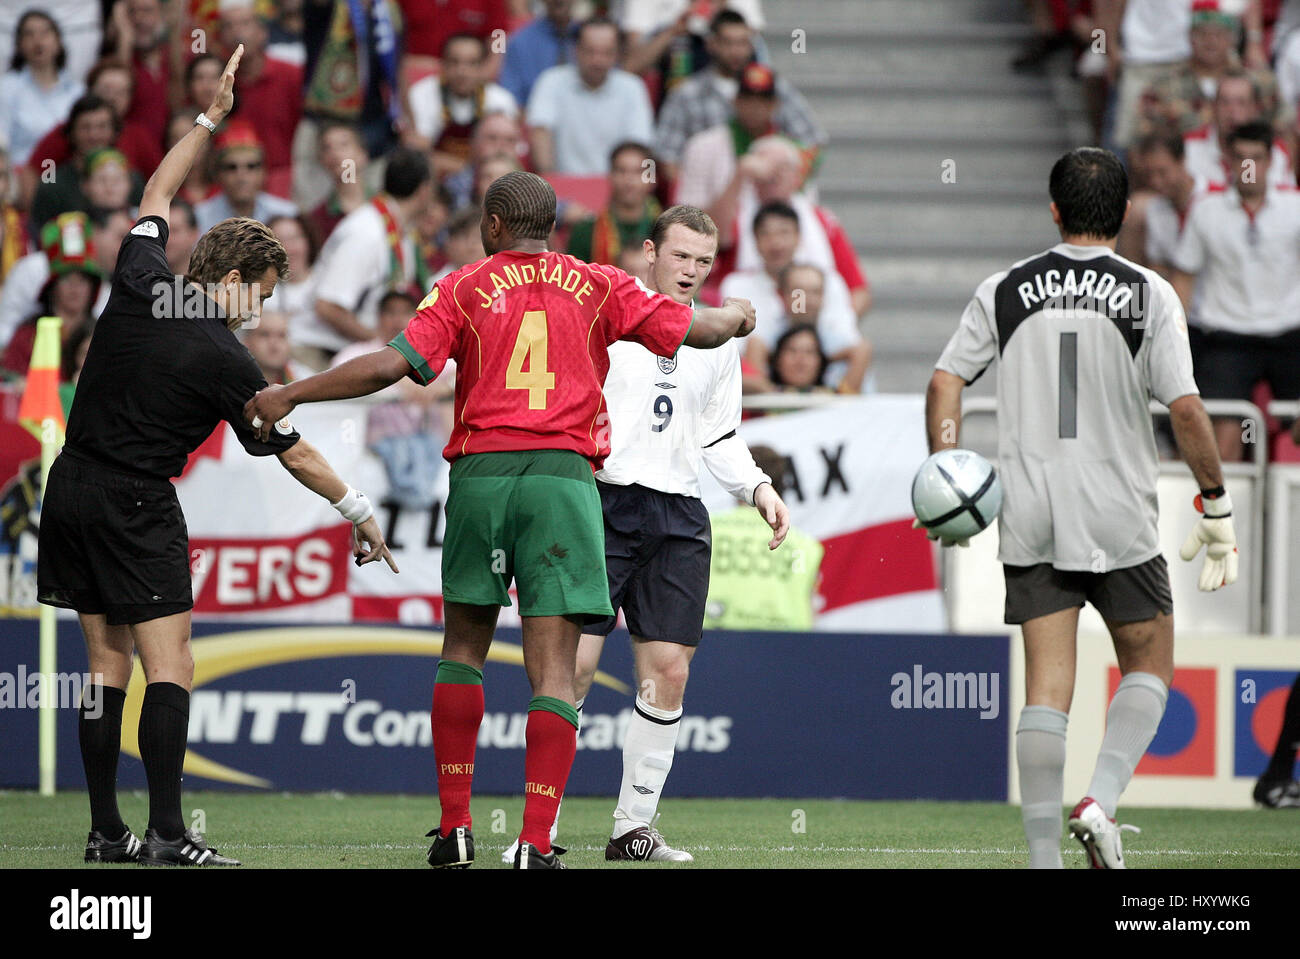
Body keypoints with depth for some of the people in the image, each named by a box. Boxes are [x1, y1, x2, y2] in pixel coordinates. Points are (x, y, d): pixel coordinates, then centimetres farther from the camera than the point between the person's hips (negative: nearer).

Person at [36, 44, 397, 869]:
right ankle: (167, 833, -16)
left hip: (73, 486, 7)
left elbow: (158, 194, 20)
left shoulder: (141, 281, 0)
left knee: (107, 666, 9)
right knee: (169, 668, -7)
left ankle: (105, 831, 8)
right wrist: (360, 511, 9)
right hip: (137, 506, -7)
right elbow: (293, 452, -2)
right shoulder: (226, 362, -12)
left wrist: (211, 118, 25)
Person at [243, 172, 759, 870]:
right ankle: (535, 843, -12)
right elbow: (695, 328, 12)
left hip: (479, 472, 1)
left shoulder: (465, 288, 6)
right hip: (563, 473, 0)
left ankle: (454, 826, 13)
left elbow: (393, 364, -5)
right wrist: (735, 316, 36)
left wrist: (289, 395, 2)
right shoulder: (597, 287, 9)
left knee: (462, 648, 17)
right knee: (553, 670, -3)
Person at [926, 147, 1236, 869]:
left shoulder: (1005, 290, 4)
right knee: (1149, 666, 14)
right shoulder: (1150, 295, -4)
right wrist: (1217, 510, -2)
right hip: (1120, 519, -2)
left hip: (1030, 517, 2)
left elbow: (946, 381, 0)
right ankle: (1102, 801, -7)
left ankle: (1045, 857, -2)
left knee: (1047, 683, 3)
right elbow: (1186, 409, -9)